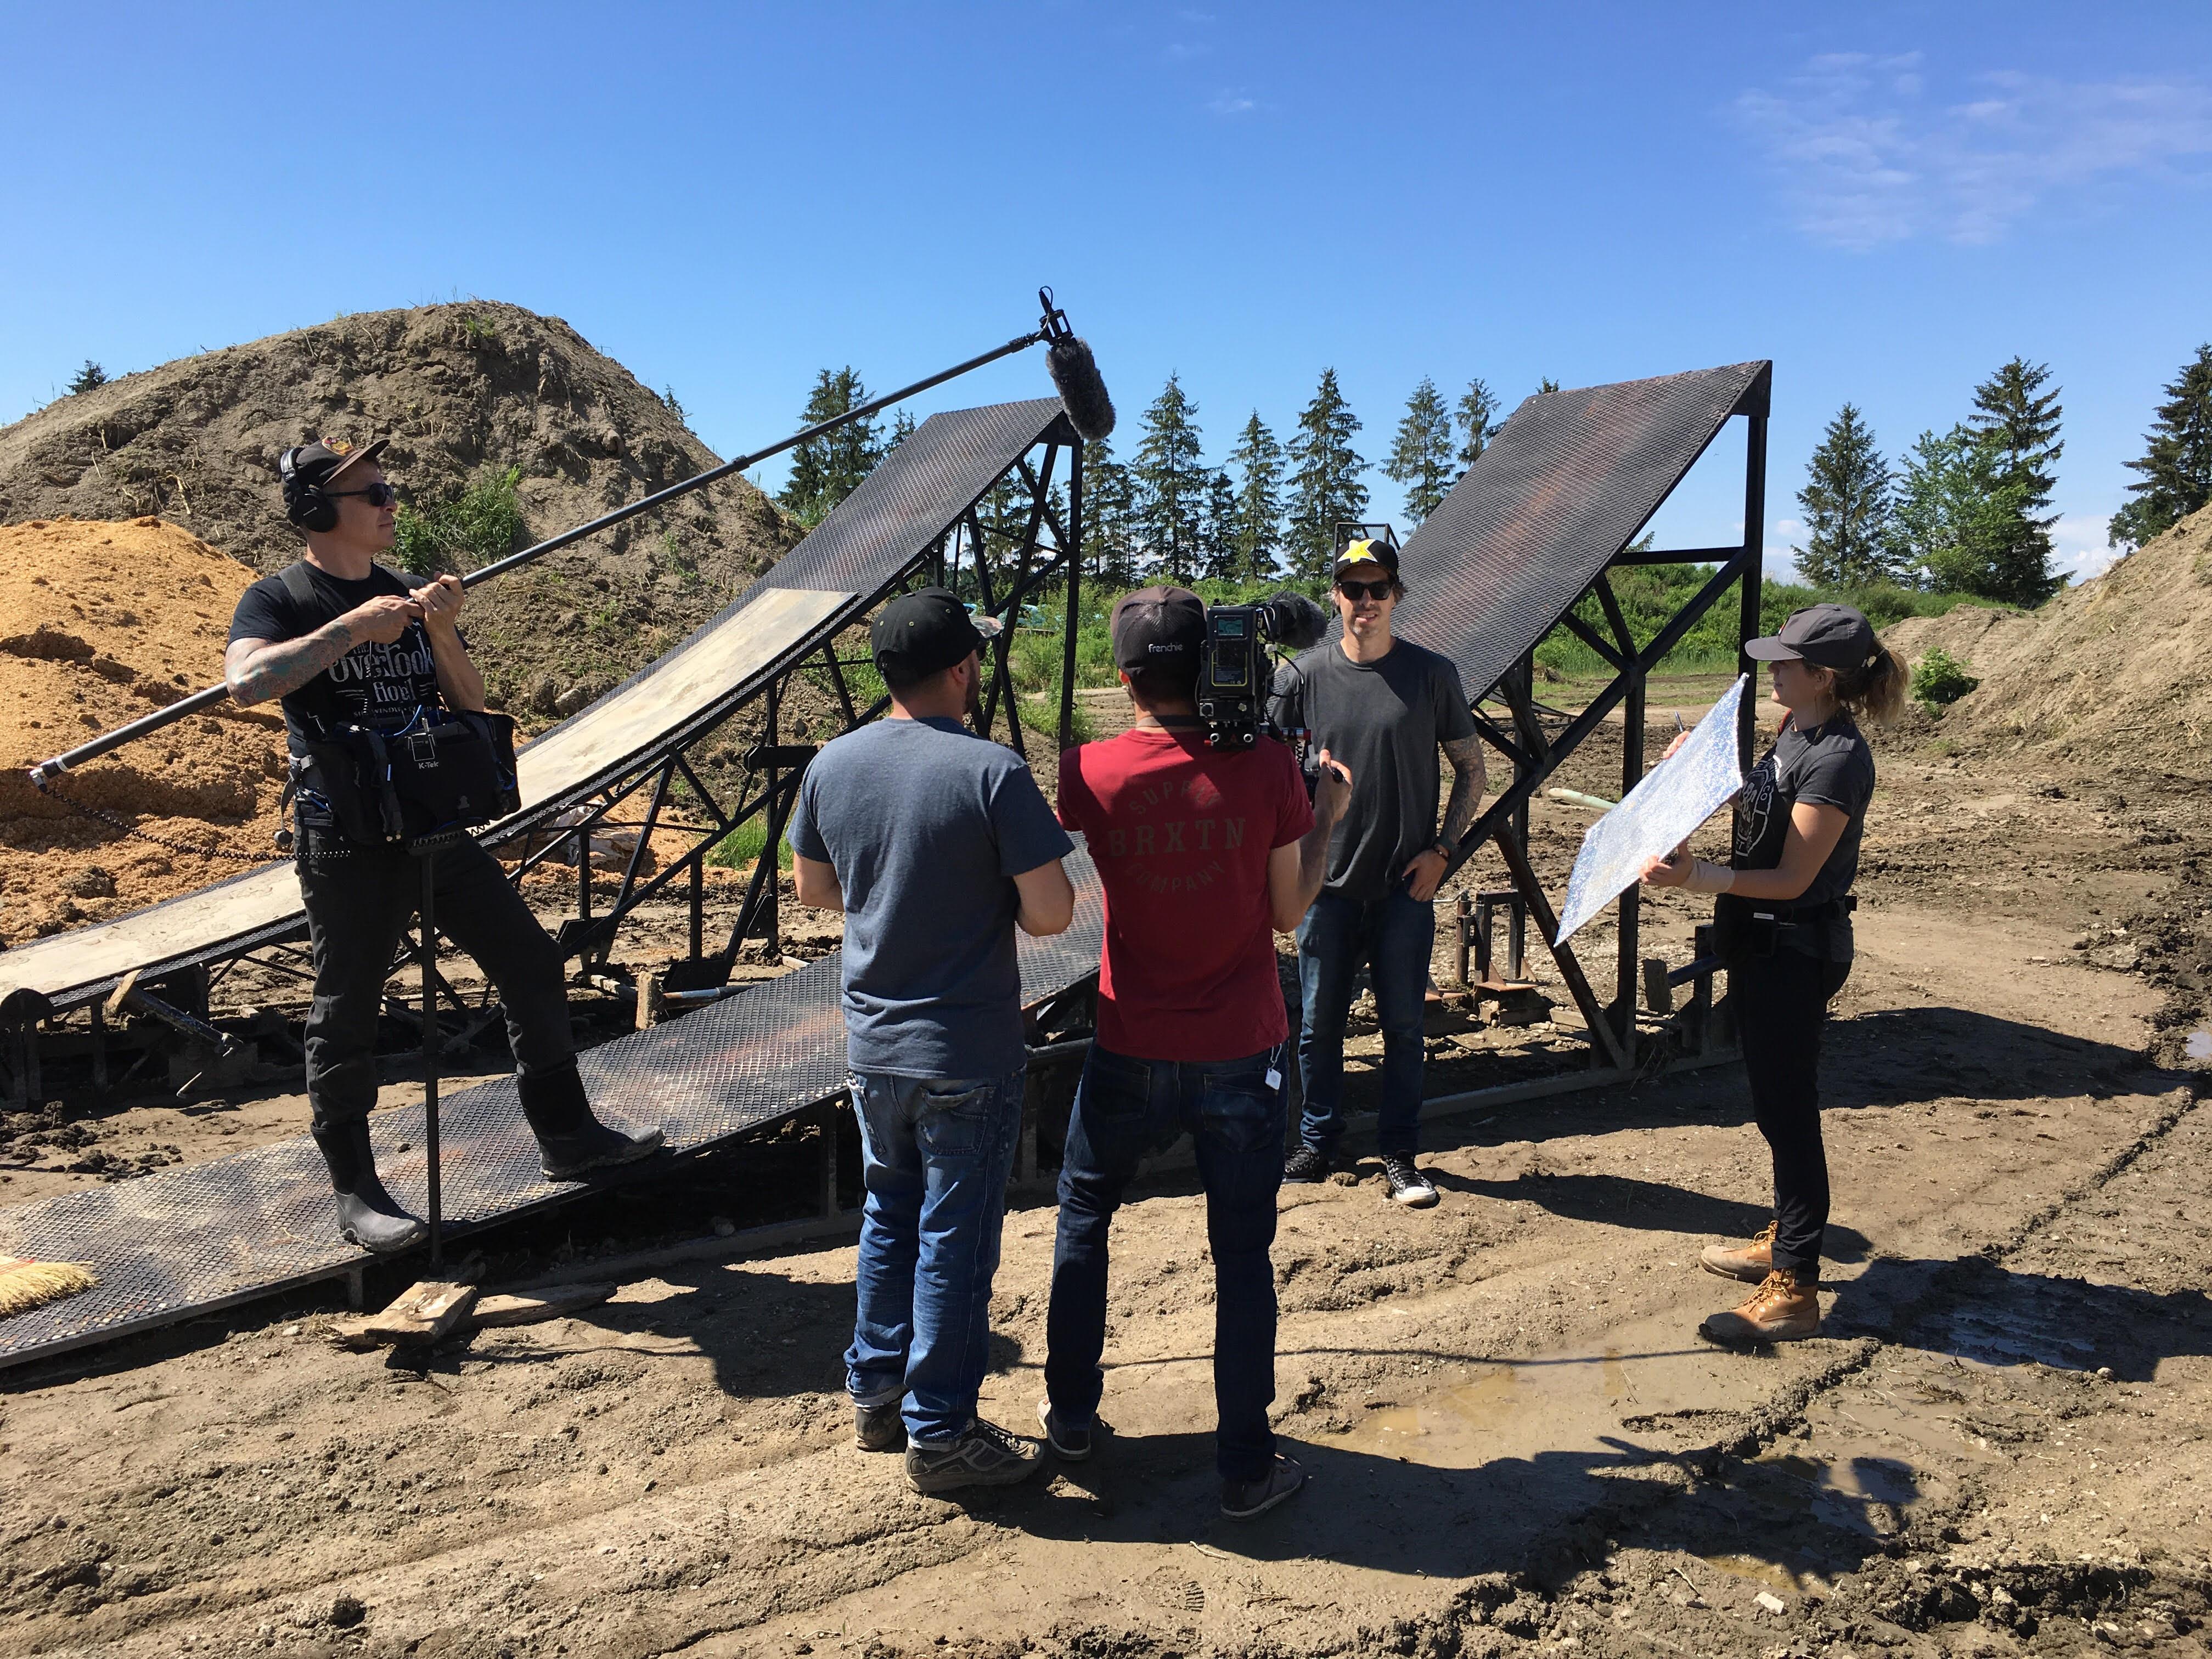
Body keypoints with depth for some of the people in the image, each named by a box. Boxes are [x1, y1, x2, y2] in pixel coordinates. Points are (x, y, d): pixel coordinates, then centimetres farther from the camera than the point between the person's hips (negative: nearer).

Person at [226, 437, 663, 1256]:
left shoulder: (408, 597, 12)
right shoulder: (280, 599, -4)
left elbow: (471, 707, 8)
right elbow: (246, 681, -25)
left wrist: (442, 635, -9)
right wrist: (354, 627, -23)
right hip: (347, 841, -6)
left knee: (532, 965, 6)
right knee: (347, 1013, 2)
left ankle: (566, 1136, 18)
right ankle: (356, 1194, 15)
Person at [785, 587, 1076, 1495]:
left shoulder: (833, 764, -2)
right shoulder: (992, 772, -20)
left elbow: (813, 888, 11)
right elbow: (1050, 914, -19)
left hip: (872, 1043, 6)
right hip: (968, 1053, -5)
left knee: (890, 1215, 23)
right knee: (955, 1241, 8)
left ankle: (877, 1392, 36)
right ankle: (940, 1432, 20)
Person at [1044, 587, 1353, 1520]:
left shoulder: (1090, 774, -11)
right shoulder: (1267, 769, -12)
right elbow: (1289, 913, -4)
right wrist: (1328, 818, 11)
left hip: (1132, 1056, 1)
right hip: (1242, 1057, 0)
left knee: (1082, 1217, 23)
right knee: (1243, 1256, 12)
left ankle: (1071, 1415, 34)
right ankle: (1246, 1467, 21)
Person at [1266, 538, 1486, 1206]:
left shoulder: (1432, 674, -2)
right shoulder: (1303, 676, -1)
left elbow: (1470, 768, 6)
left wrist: (1441, 850, -2)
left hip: (1406, 884, 0)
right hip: (1327, 881, 1)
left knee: (1403, 1024, 6)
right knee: (1320, 1023, 9)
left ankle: (1399, 1157, 20)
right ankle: (1318, 1145, 26)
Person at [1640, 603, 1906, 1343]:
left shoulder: (1837, 759, -22)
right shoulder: (1795, 731, 8)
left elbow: (1792, 877, -24)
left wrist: (1698, 877, -37)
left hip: (1797, 949, -10)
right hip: (1763, 941, 10)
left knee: (1786, 1110, -3)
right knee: (1776, 1101, 20)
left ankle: (1792, 1290, 6)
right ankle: (1783, 1240, 36)